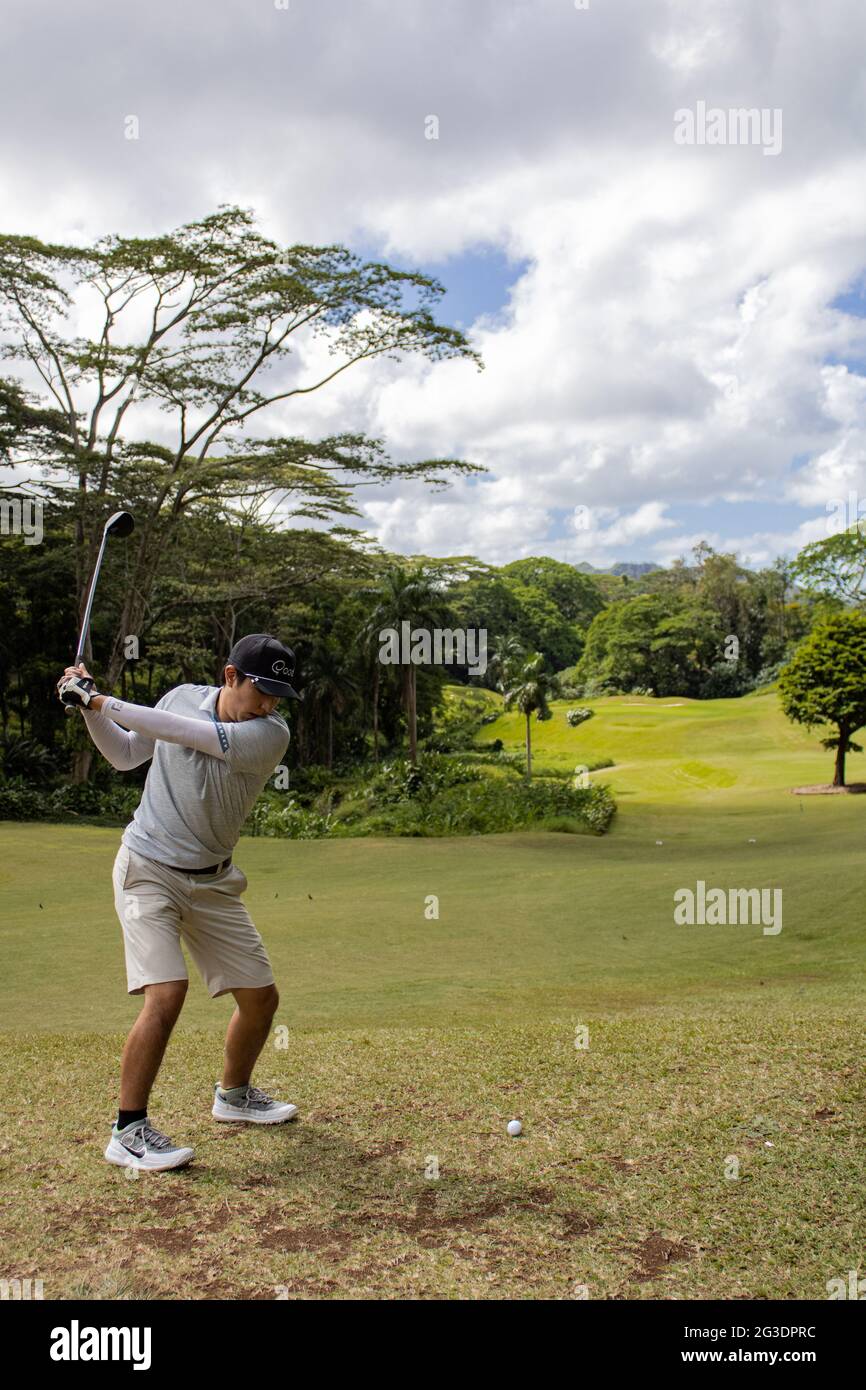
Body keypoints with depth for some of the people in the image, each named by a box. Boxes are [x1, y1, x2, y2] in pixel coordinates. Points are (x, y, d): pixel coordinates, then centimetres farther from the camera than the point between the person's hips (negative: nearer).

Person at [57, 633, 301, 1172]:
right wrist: (89, 707, -3)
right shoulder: (183, 696, -5)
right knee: (167, 992, -20)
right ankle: (129, 1130, -4)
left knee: (261, 996, 7)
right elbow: (125, 754, 11)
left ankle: (234, 1094, 35)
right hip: (147, 870, -2)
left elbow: (180, 733, -25)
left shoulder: (271, 733, -15)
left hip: (212, 881, 2)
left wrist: (101, 701, -22)